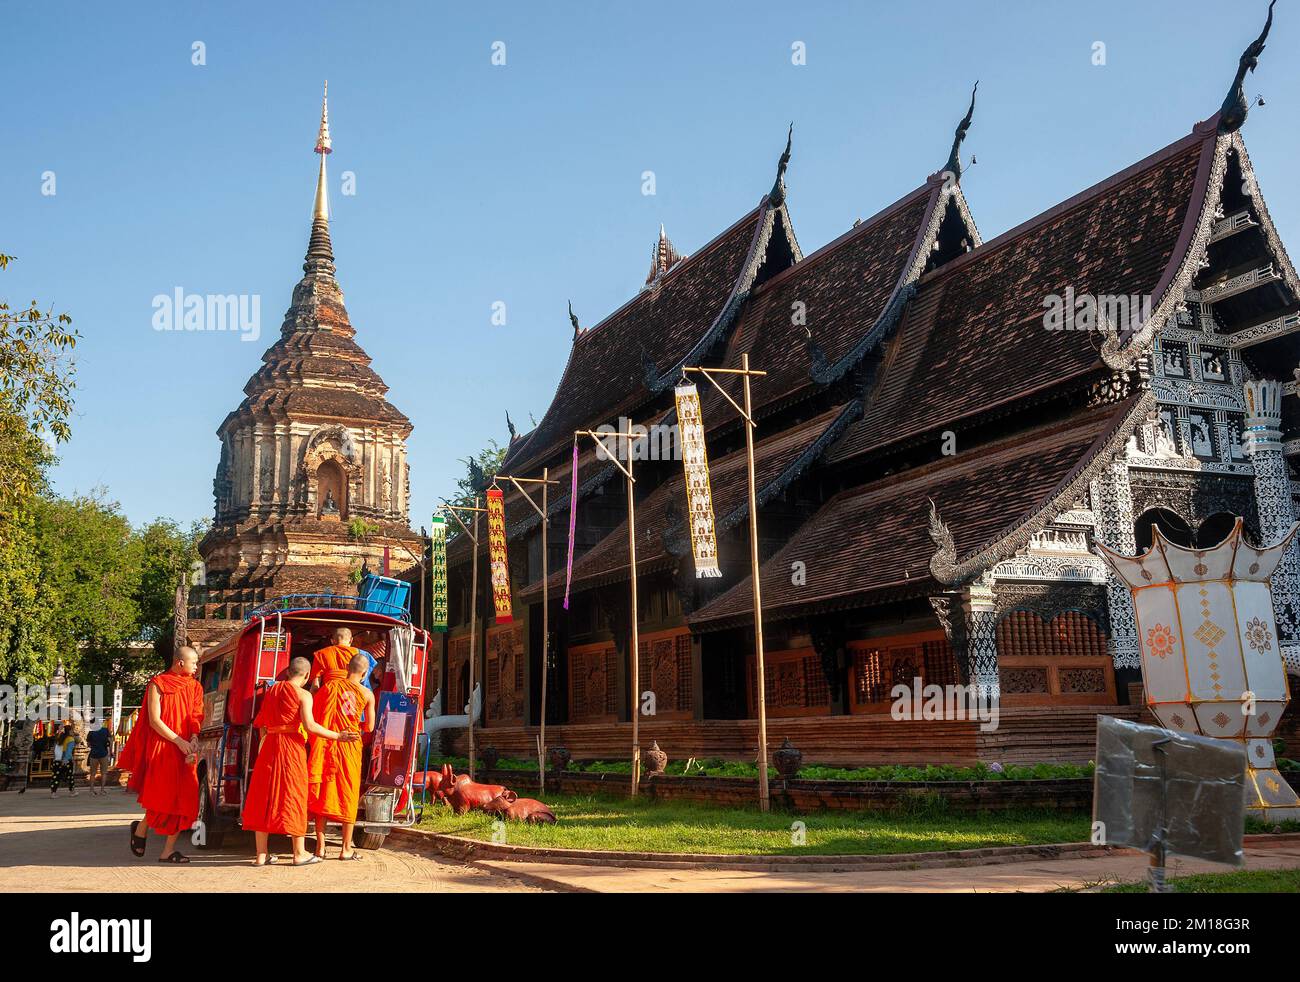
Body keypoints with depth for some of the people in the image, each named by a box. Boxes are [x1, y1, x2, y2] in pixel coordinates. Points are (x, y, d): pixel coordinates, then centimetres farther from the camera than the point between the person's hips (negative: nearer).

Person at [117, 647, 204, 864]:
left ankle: (168, 850, 4)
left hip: (185, 750, 5)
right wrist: (179, 741, -15)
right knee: (163, 796, -8)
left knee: (183, 798, -1)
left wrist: (193, 742, -11)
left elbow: (197, 718, 6)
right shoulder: (158, 684, -3)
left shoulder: (194, 687, 11)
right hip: (161, 748, -5)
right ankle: (141, 829, 22)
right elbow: (154, 721, -9)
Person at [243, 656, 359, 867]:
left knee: (265, 796, 8)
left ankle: (261, 854, 9)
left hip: (269, 745, 6)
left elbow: (261, 724, 16)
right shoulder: (303, 695, -6)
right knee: (293, 796, 1)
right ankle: (299, 854, 5)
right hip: (292, 745, -5)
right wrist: (337, 736, -12)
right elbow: (309, 725, -16)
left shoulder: (271, 691, 13)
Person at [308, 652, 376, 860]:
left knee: (321, 795, 8)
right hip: (350, 749, -1)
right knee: (348, 796, 7)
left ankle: (320, 847, 8)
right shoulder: (367, 694, -2)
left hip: (324, 747, 1)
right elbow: (369, 727, 2)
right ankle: (346, 848, 9)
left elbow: (313, 715, 3)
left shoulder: (329, 687, 0)